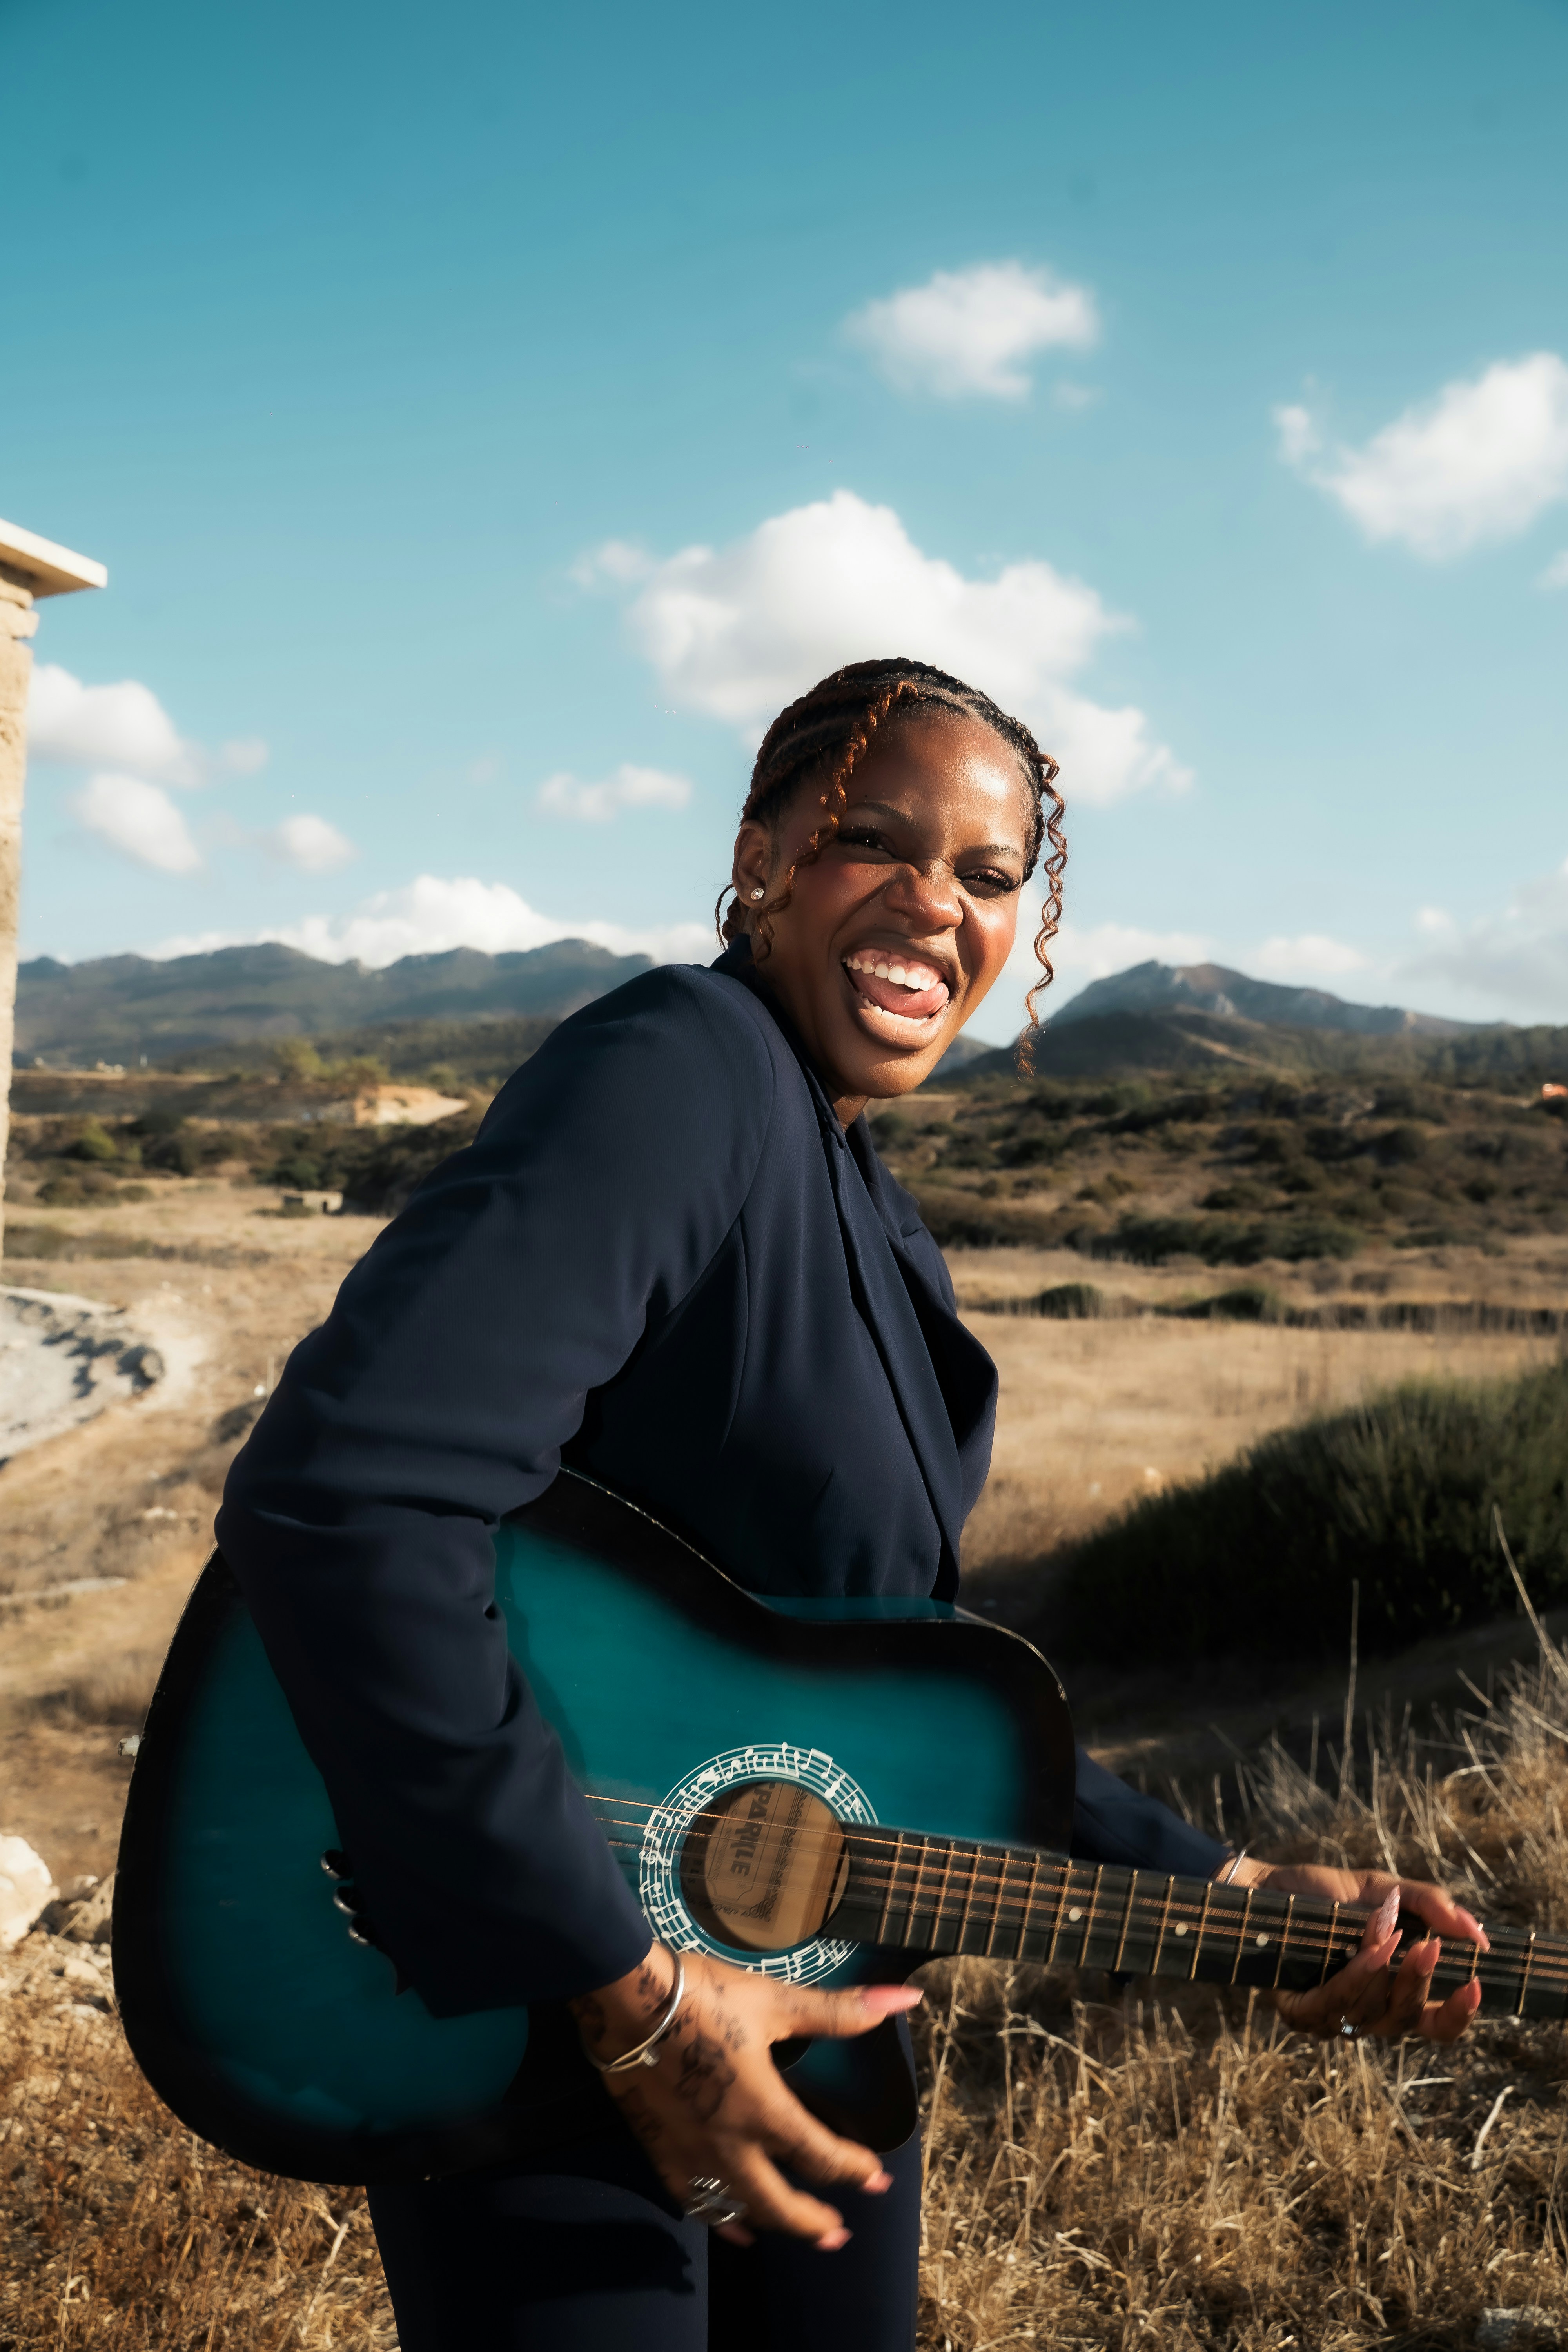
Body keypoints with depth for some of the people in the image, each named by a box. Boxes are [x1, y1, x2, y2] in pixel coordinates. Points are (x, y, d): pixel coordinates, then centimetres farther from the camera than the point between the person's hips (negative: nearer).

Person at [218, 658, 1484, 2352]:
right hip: (534, 2042, -8)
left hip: (799, 2027, 9)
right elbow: (336, 1498, -34)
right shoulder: (682, 1071, -20)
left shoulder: (878, 1229, 7)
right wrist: (627, 1988, -29)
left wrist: (1229, 1891, 8)